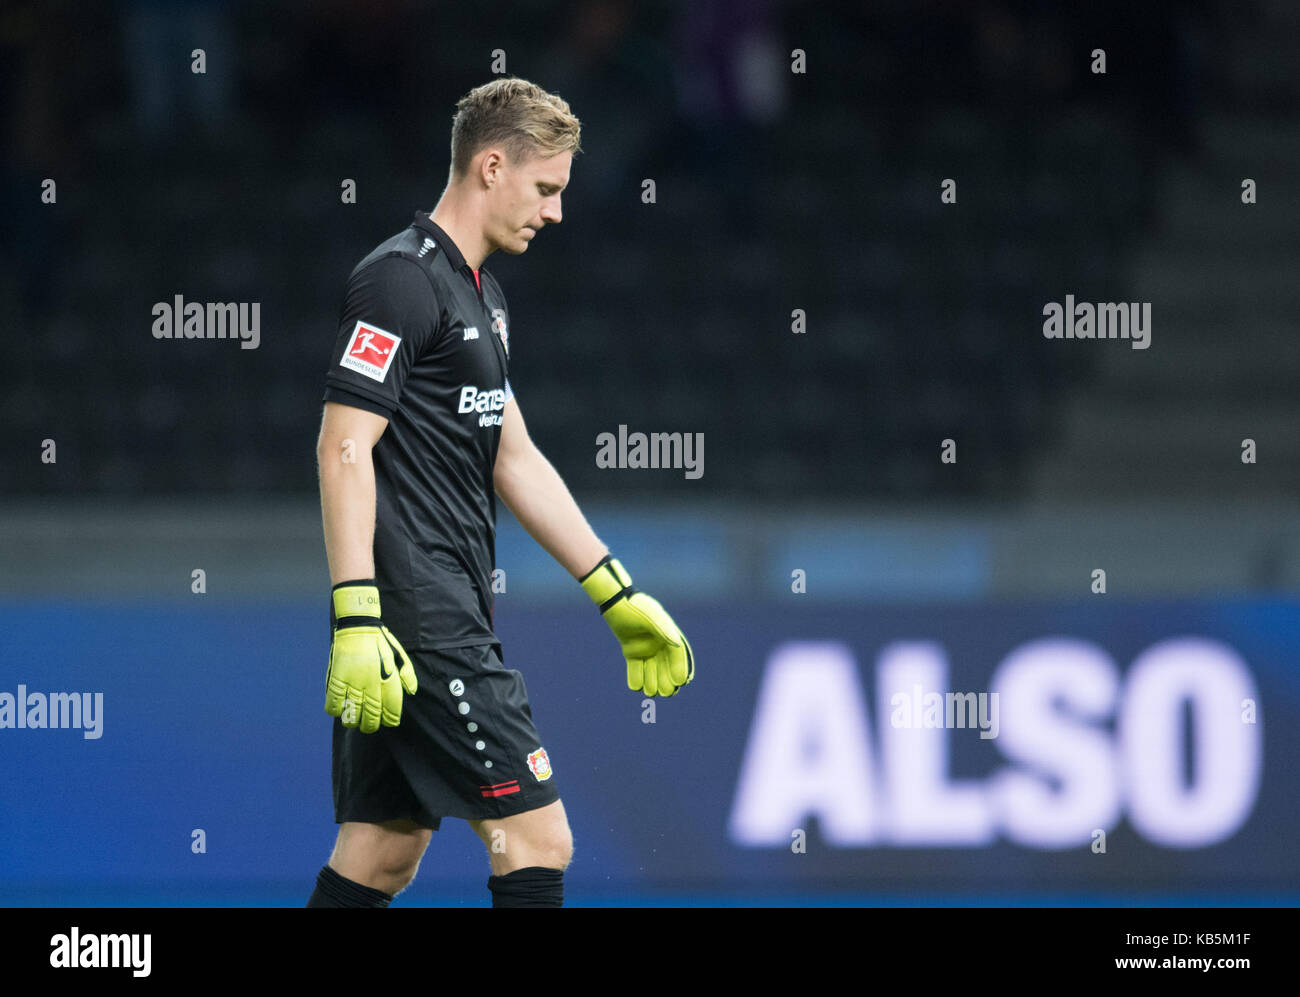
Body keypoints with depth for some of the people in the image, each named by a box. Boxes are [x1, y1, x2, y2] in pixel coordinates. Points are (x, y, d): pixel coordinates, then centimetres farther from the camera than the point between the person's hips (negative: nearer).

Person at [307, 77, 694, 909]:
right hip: (416, 622, -10)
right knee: (537, 837, -10)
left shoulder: (481, 294, 19)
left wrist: (619, 596, 24)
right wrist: (357, 620, -25)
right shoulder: (402, 279, -12)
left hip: (449, 614, 10)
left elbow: (515, 459, 25)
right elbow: (344, 449, -18)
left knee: (385, 854, 9)